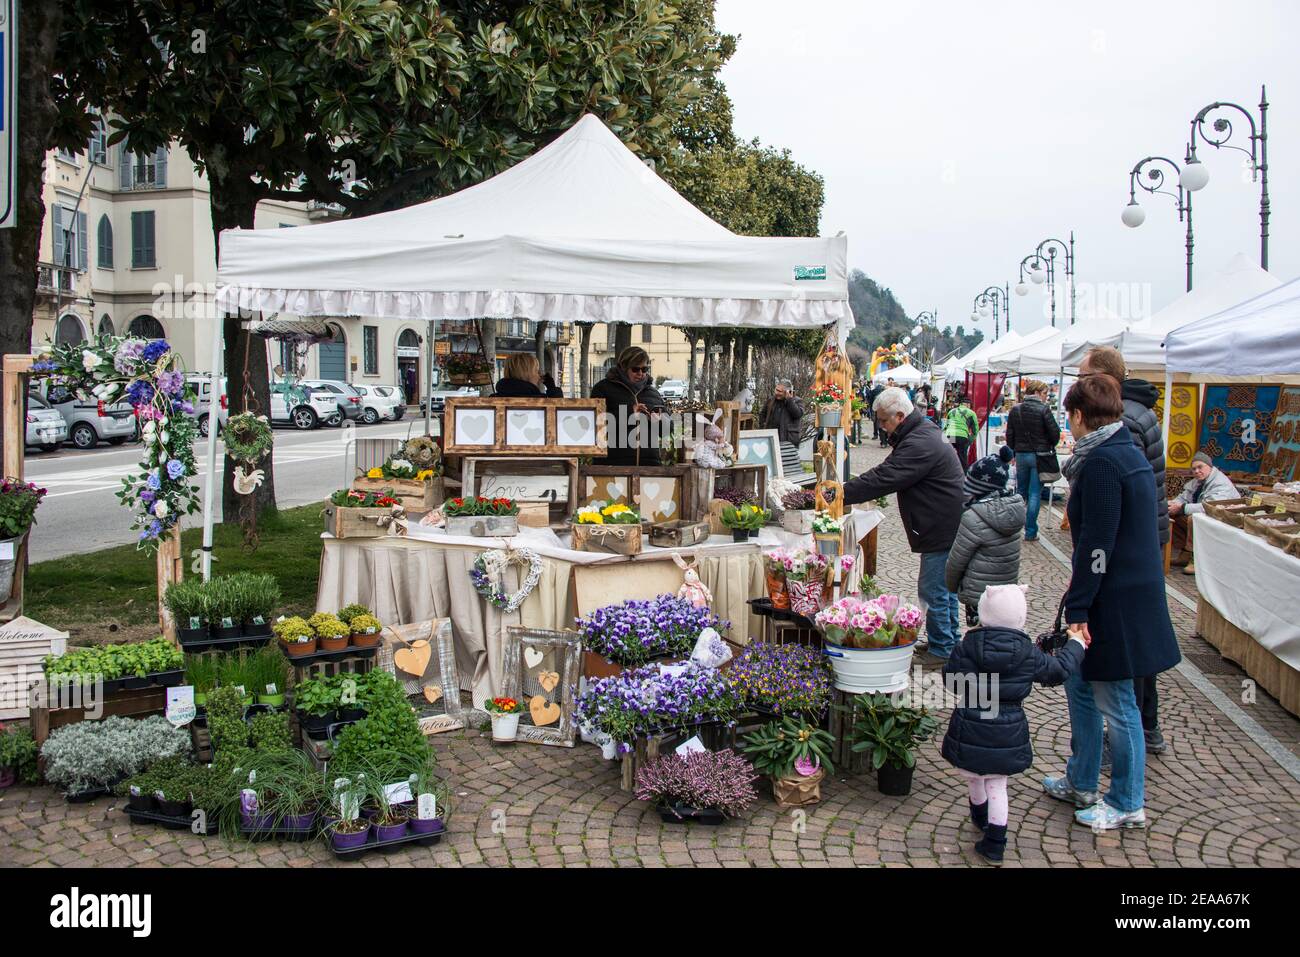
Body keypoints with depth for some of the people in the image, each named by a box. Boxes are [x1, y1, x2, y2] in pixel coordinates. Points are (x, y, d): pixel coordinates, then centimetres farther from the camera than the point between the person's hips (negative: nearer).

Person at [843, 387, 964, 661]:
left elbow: (882, 479, -29)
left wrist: (838, 495, -26)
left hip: (941, 528, -11)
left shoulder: (919, 445, -25)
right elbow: (886, 474, 16)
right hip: (946, 525, 11)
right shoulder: (921, 432, 11)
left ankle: (942, 650, 8)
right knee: (943, 585, 20)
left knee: (932, 591, -3)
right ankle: (950, 641, 33)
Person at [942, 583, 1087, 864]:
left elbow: (950, 680, -1)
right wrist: (1076, 644, 26)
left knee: (974, 778, 25)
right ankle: (995, 843, 14)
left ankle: (981, 817, 49)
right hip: (1008, 734, 1)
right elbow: (1061, 670, 7)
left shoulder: (967, 647, -14)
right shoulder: (1028, 653, -9)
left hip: (969, 731, -1)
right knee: (997, 786, 15)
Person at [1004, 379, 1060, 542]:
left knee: (1020, 491, 18)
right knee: (1035, 494, 0)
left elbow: (1010, 435, 6)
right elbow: (1055, 432, -10)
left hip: (1021, 455, 4)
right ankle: (1030, 533, 2)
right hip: (1040, 455, -4)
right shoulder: (1043, 409, -12)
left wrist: (1014, 452, 17)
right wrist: (1050, 446, 10)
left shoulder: (1015, 410, 3)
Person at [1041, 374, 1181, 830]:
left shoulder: (1102, 462, -19)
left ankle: (1127, 804, 16)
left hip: (1115, 599, -10)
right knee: (1080, 685, 19)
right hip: (1136, 588, 10)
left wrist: (1078, 608, -18)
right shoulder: (1128, 452, 12)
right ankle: (1081, 781, 32)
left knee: (1115, 701, 2)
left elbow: (1097, 544, -22)